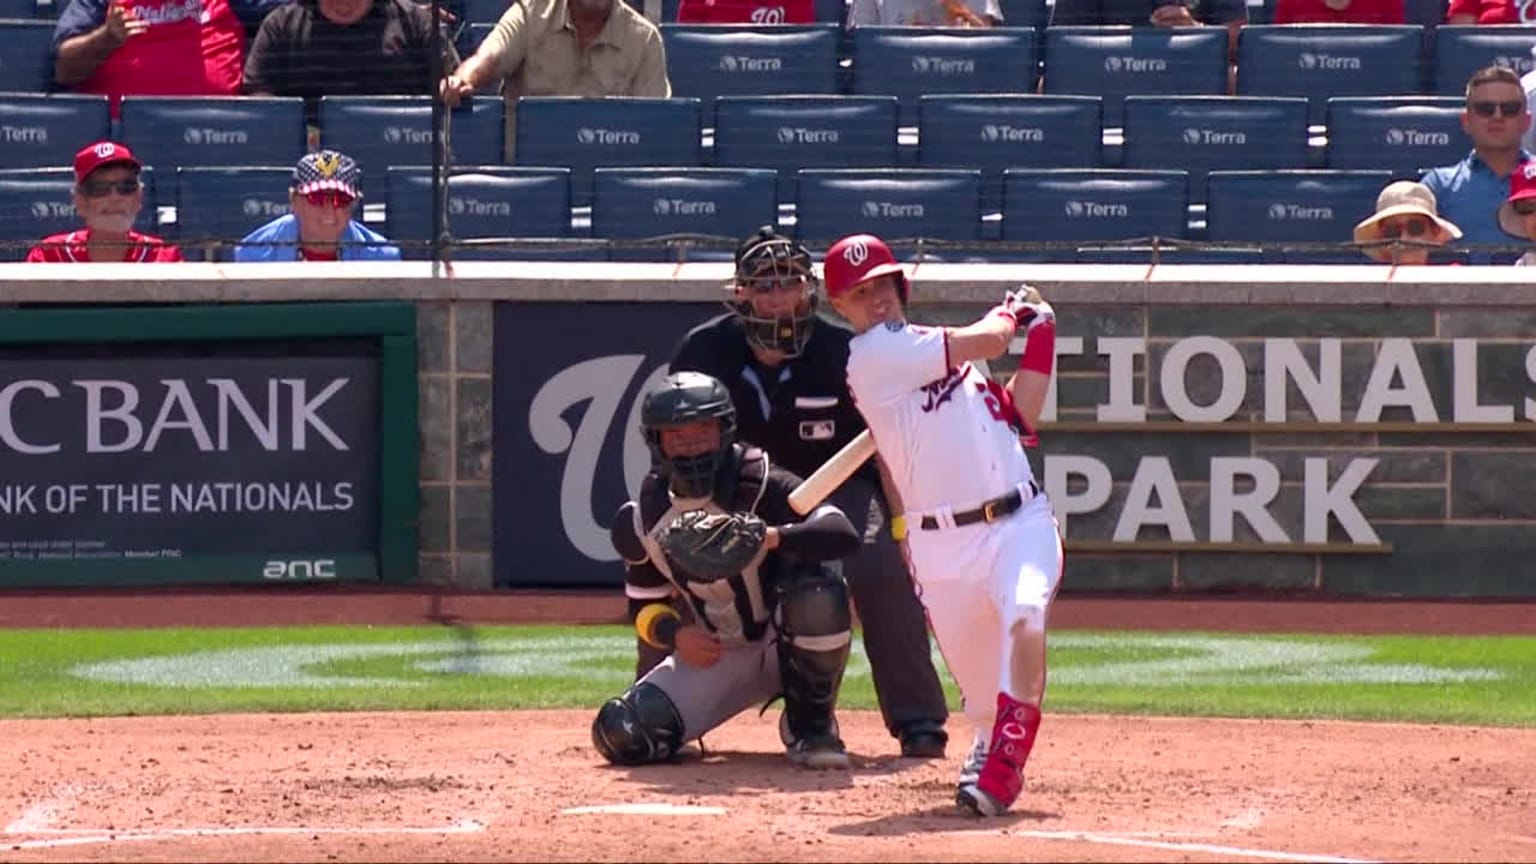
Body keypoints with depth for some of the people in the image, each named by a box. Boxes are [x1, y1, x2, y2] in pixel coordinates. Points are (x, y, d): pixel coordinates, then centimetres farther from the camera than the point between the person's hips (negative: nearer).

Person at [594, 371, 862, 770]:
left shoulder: (761, 486, -19)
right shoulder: (644, 517, -5)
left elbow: (843, 535, -32)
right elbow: (644, 605, 6)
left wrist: (769, 538, -48)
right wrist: (676, 634, -18)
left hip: (787, 645, -3)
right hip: (713, 655, 3)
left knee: (819, 594, -38)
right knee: (622, 736, -19)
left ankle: (811, 725, -14)